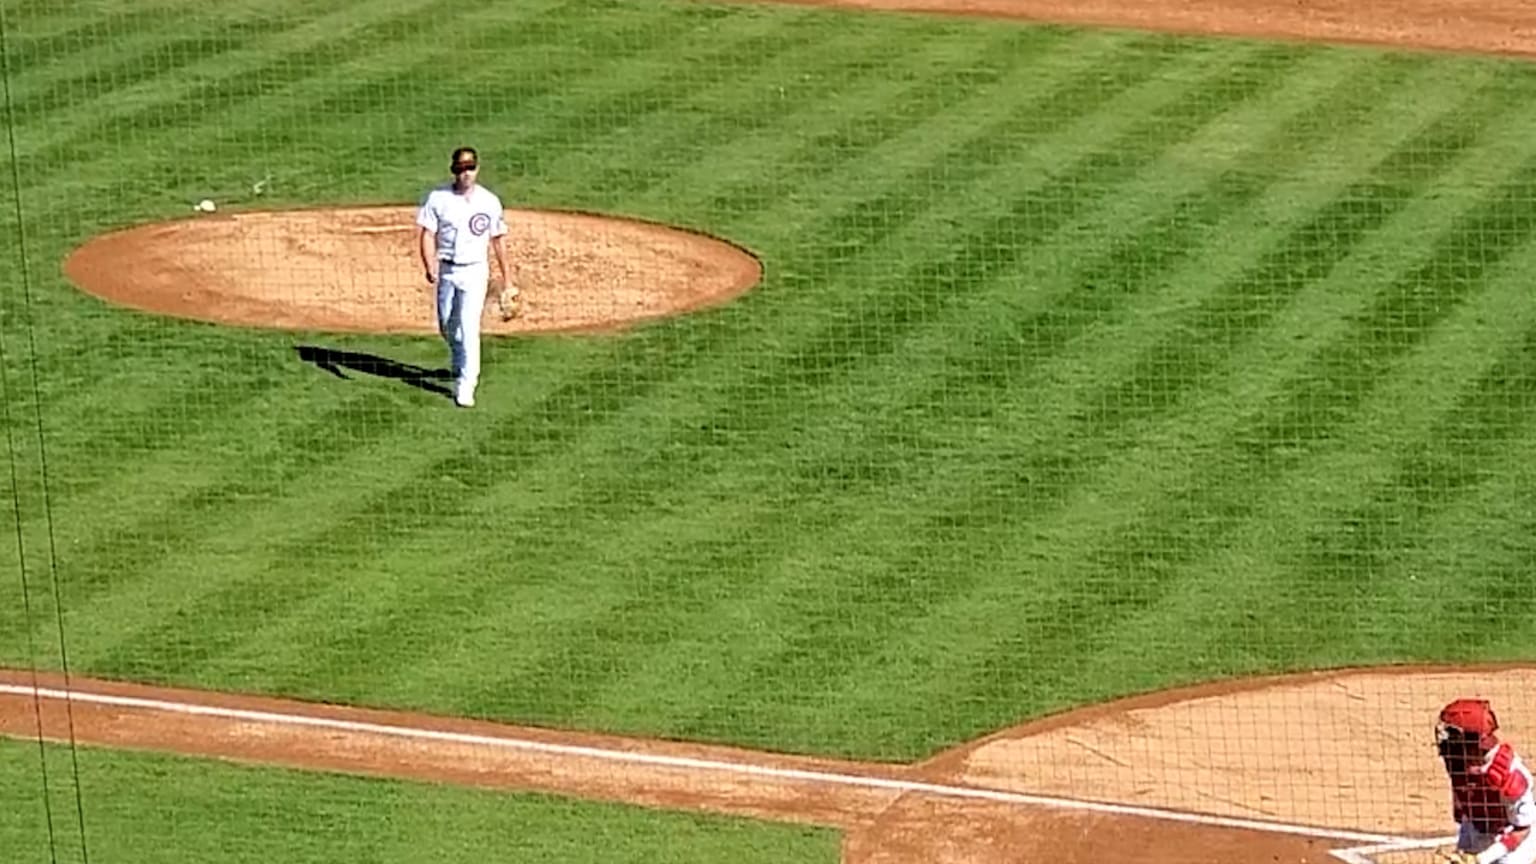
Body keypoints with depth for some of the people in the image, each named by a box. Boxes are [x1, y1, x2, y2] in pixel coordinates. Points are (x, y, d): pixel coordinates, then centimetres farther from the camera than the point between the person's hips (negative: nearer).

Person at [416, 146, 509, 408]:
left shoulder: (489, 201, -2)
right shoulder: (438, 198, -3)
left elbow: (497, 240, 6)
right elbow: (428, 234, -5)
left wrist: (506, 278, 8)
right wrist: (429, 266, -21)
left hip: (474, 271, -2)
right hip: (446, 270, 2)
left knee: (468, 328, -11)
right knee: (447, 326, 14)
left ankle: (465, 386, -9)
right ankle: (460, 365, 42)